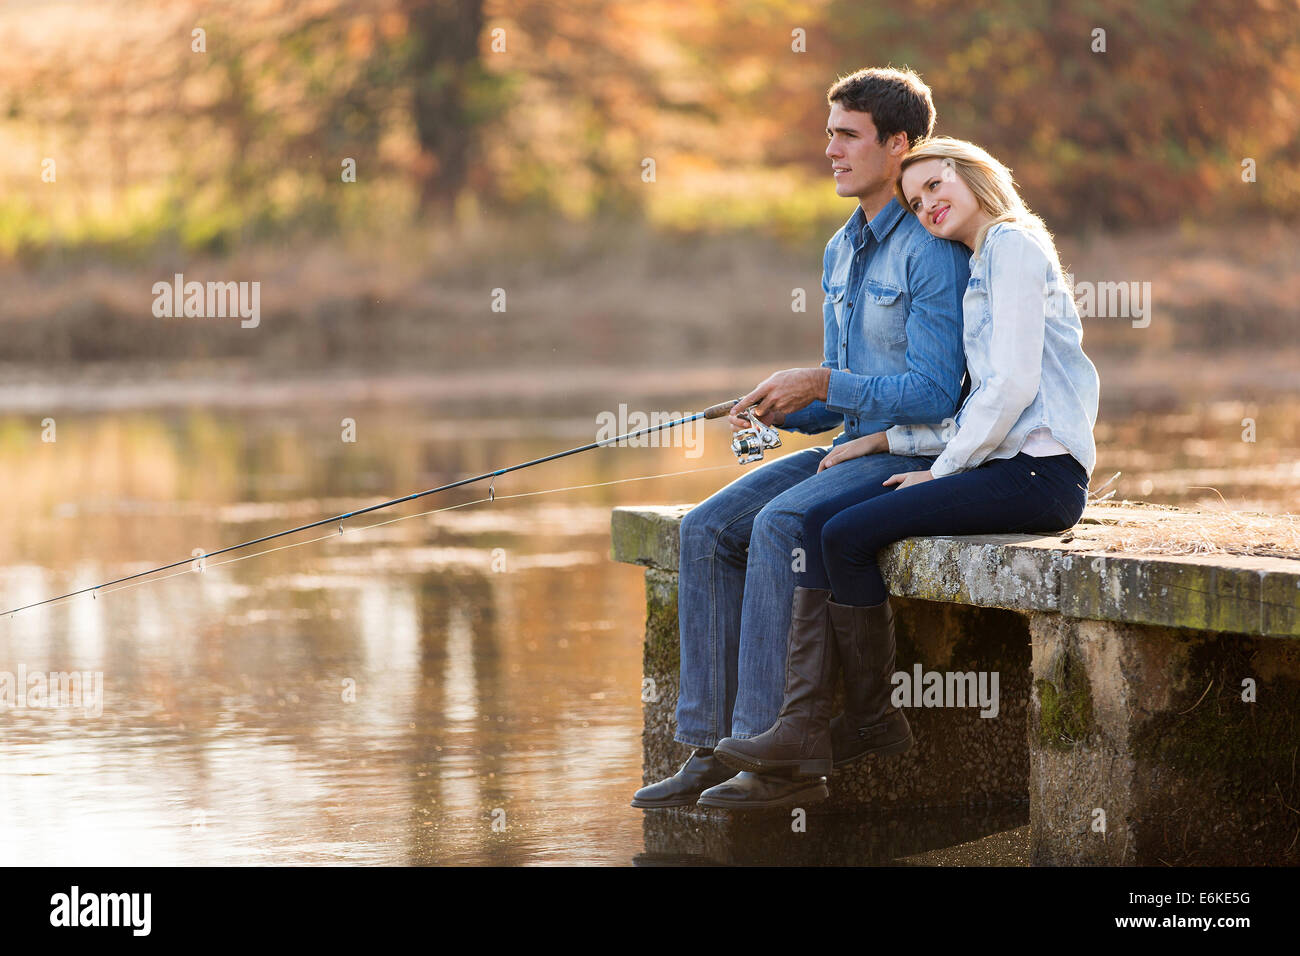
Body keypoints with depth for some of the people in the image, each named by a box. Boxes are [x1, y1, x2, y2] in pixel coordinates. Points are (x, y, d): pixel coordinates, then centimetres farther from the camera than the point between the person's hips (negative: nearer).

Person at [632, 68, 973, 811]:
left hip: (918, 454, -9)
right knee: (708, 530, -10)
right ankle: (711, 747, -12)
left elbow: (934, 394, -20)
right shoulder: (842, 251, 16)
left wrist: (819, 383, -18)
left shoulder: (931, 251, -14)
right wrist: (782, 408, -1)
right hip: (853, 446, 9)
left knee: (780, 524, -31)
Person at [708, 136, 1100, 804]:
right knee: (820, 521, -4)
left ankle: (876, 722, -2)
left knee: (848, 535, -17)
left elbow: (1015, 384, -15)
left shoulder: (1013, 246, -6)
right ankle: (806, 725, -13)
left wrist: (943, 469, -10)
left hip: (1040, 471, -10)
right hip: (1005, 463, 10)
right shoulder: (983, 266, 24)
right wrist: (885, 441, 11)